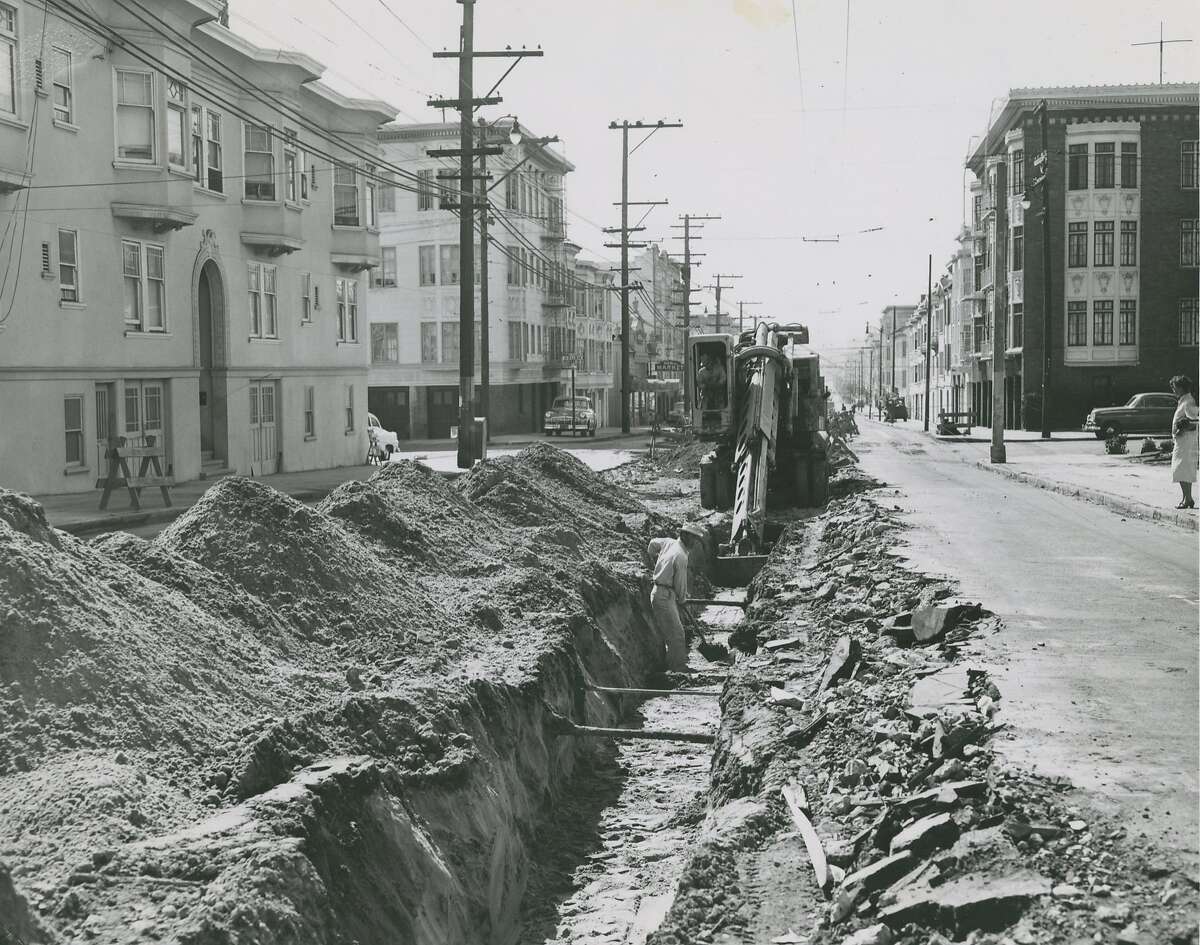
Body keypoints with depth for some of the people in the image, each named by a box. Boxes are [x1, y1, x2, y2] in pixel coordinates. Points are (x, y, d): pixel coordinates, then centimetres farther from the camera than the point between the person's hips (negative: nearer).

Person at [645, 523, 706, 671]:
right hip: (664, 596, -10)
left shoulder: (669, 542, 4)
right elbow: (681, 583, -11)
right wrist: (683, 600, 7)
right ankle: (679, 668, -7)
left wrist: (652, 563, 38)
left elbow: (652, 544, 25)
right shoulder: (681, 557, -20)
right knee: (676, 634, -9)